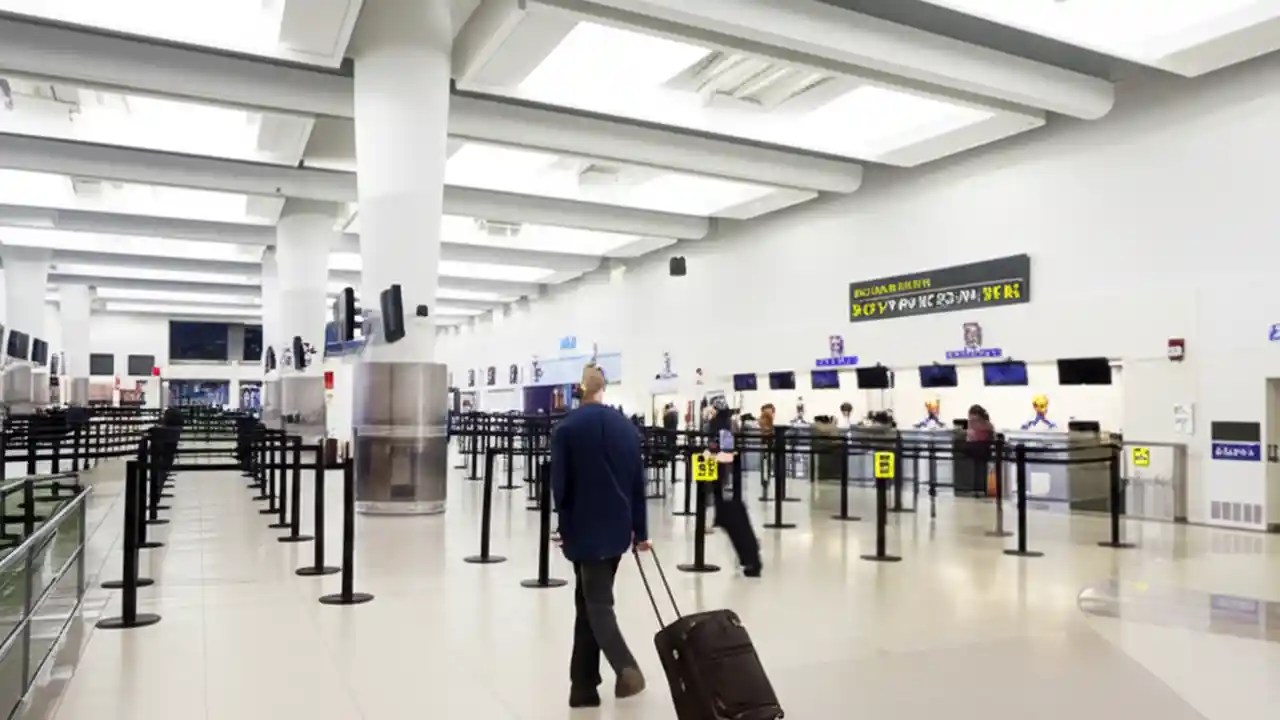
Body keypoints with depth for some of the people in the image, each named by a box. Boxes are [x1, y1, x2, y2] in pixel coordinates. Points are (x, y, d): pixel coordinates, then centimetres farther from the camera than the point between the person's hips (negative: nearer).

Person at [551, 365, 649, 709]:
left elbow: (559, 485, -8)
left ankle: (626, 667, -22)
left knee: (596, 604, 1)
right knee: (590, 602, 14)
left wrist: (566, 524, 9)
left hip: (585, 528, -5)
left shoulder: (567, 429, -11)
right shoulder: (627, 427, 4)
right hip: (617, 528, 5)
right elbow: (638, 484, 6)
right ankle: (584, 686, 18)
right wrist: (640, 530, 12)